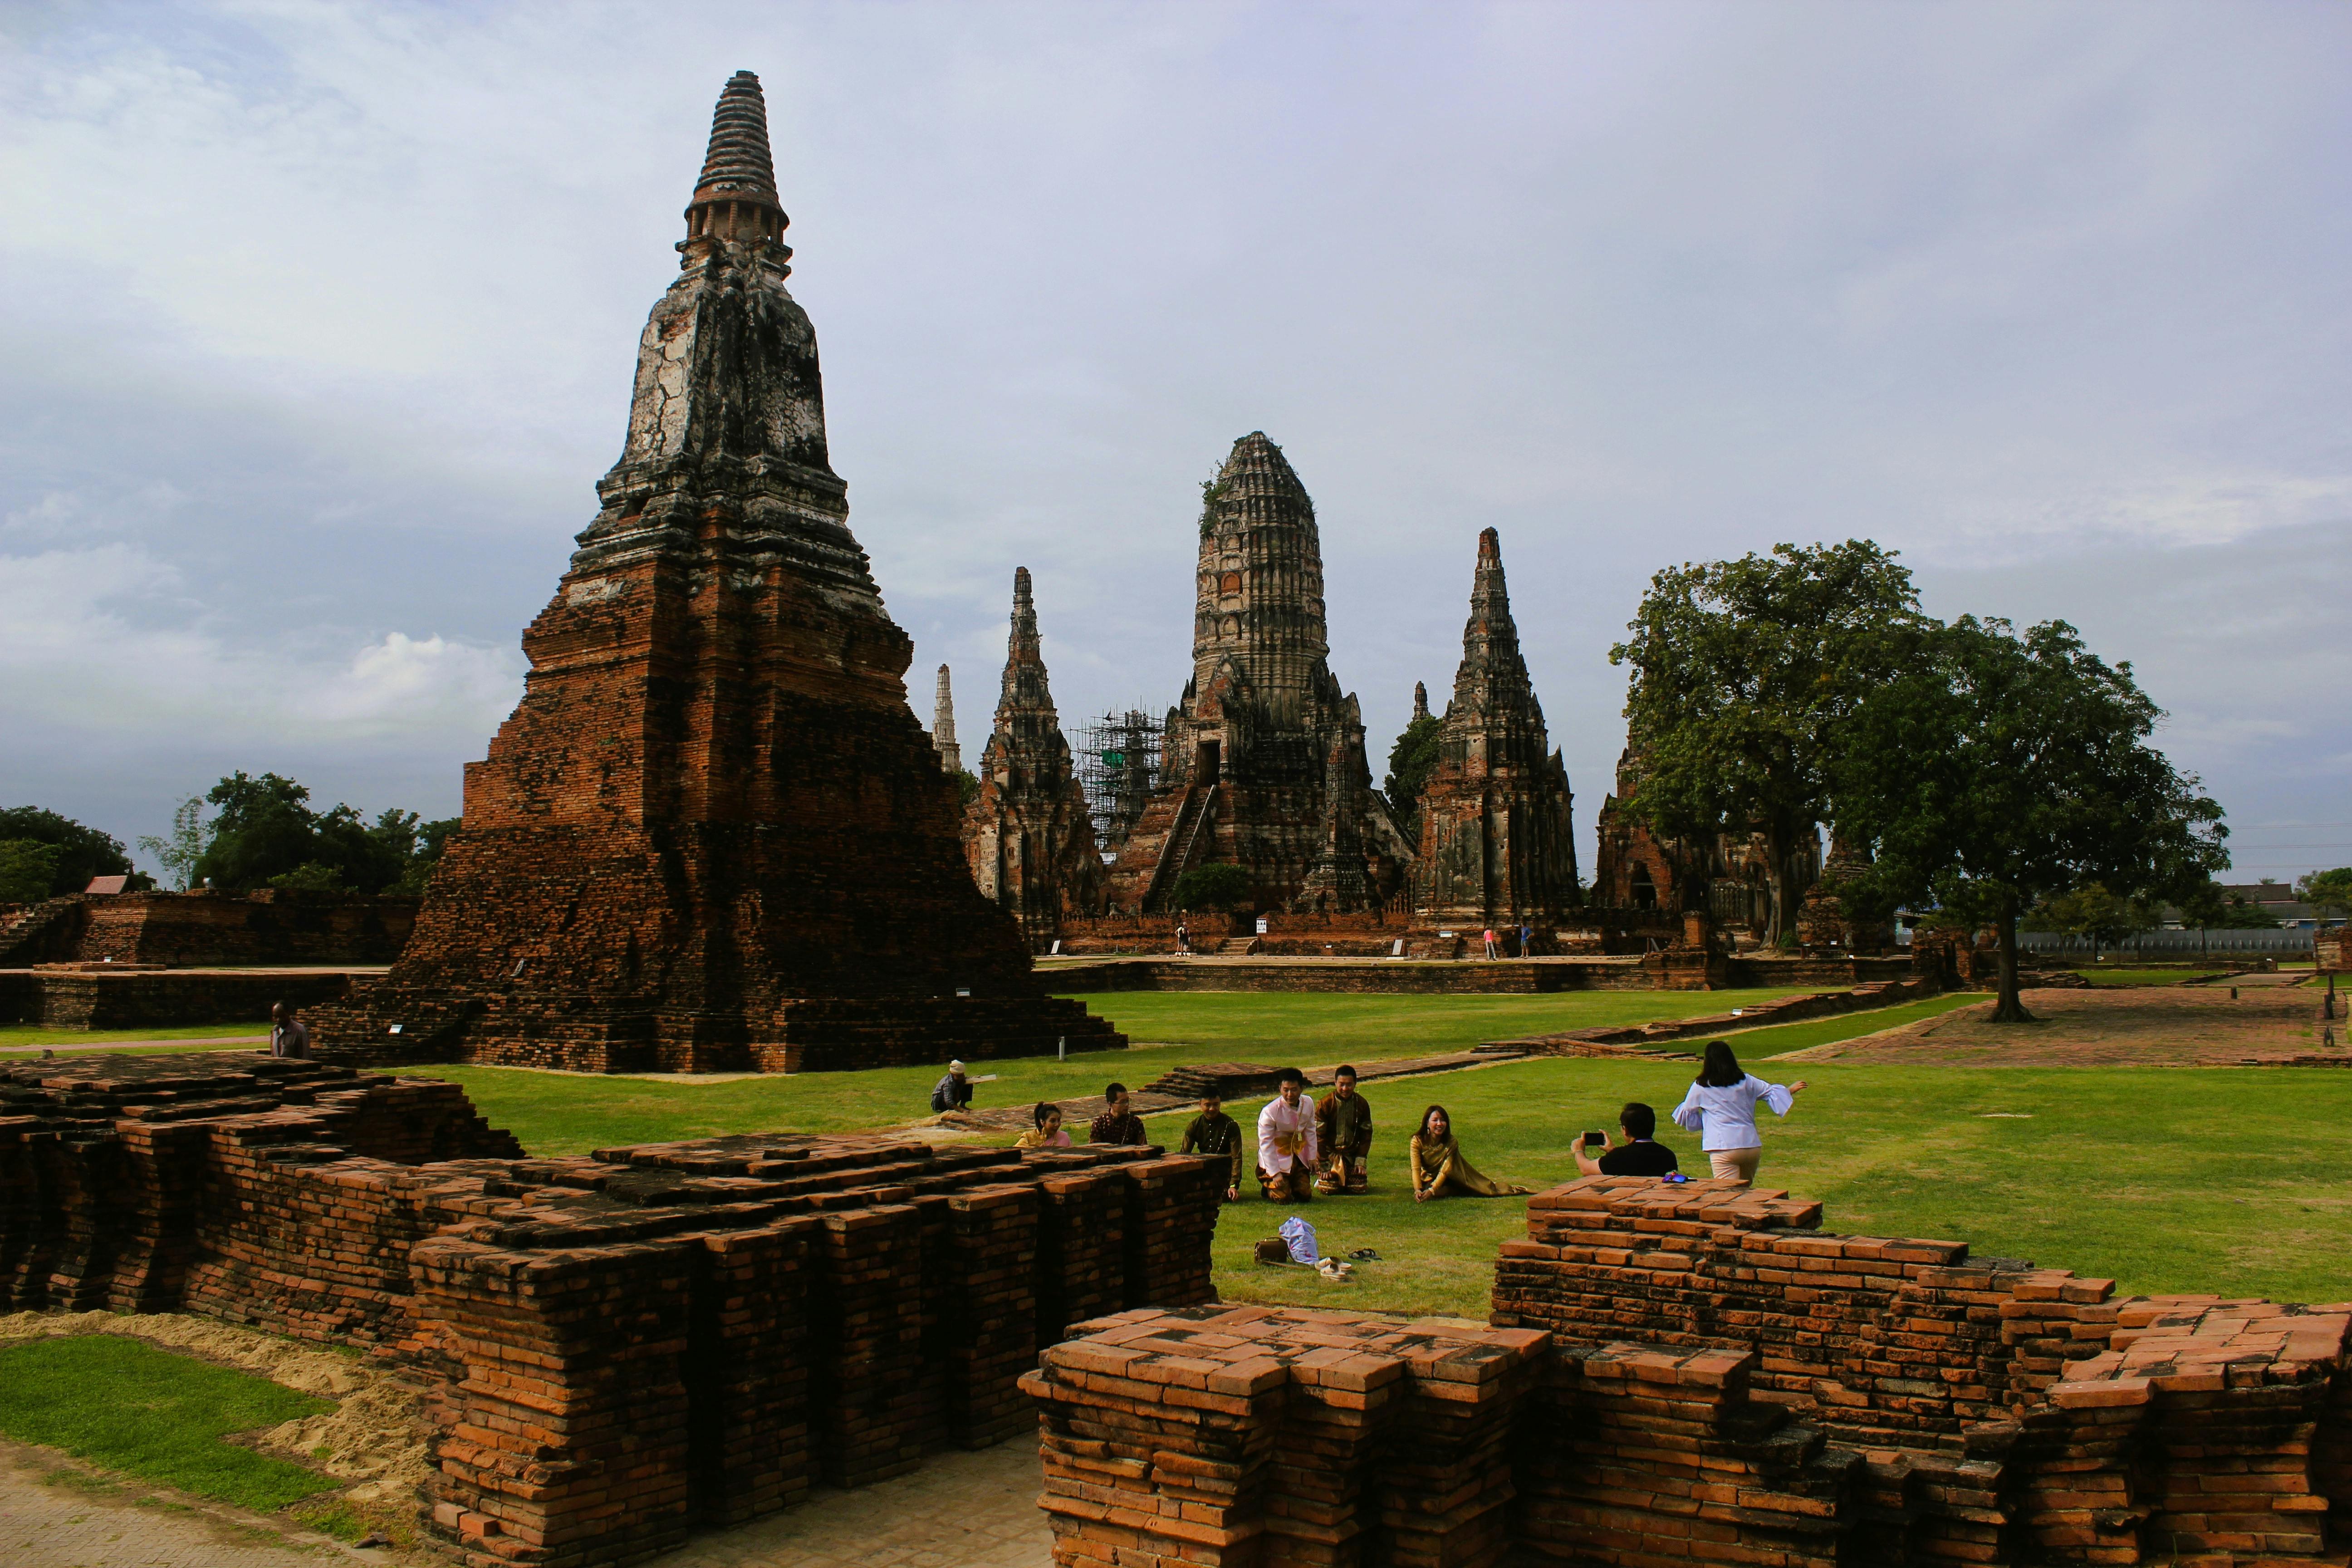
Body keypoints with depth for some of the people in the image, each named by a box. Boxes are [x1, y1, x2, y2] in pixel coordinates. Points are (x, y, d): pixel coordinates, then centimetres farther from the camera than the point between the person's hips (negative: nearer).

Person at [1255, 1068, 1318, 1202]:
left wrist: (1312, 1158, 6)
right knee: (1282, 1198, -12)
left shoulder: (1308, 1104, -9)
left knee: (1305, 1196, 5)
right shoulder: (1270, 1111, -24)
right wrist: (1275, 1173, -19)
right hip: (1276, 1155, -5)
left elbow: (1310, 1131, 5)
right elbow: (1266, 1143, -19)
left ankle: (1290, 1182, 36)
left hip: (1298, 1154, 5)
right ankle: (1267, 1184, 20)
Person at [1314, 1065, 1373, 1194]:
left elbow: (1366, 1134, 6)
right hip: (1330, 1153, -3)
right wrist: (1325, 1167, -11)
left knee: (1359, 1188, -11)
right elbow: (1319, 1136, -8)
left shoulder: (1362, 1104, -1)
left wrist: (1361, 1161, -3)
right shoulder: (1325, 1104, -10)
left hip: (1352, 1154, 3)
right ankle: (1322, 1179, 16)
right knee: (1328, 1188, -19)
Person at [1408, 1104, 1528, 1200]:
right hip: (1428, 1178, -1)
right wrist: (1418, 1190, -46)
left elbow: (1445, 1170, -28)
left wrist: (1432, 1191, -41)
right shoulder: (1418, 1141, -25)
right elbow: (1416, 1169, -29)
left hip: (1446, 1179, 1)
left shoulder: (1451, 1142, -24)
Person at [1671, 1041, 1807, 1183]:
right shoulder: (1746, 1081, 8)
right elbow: (1772, 1092, 21)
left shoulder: (1700, 1087, -1)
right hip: (1753, 1146, 4)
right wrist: (1791, 1089, 40)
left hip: (1723, 1148, -4)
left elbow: (1687, 1112, 12)